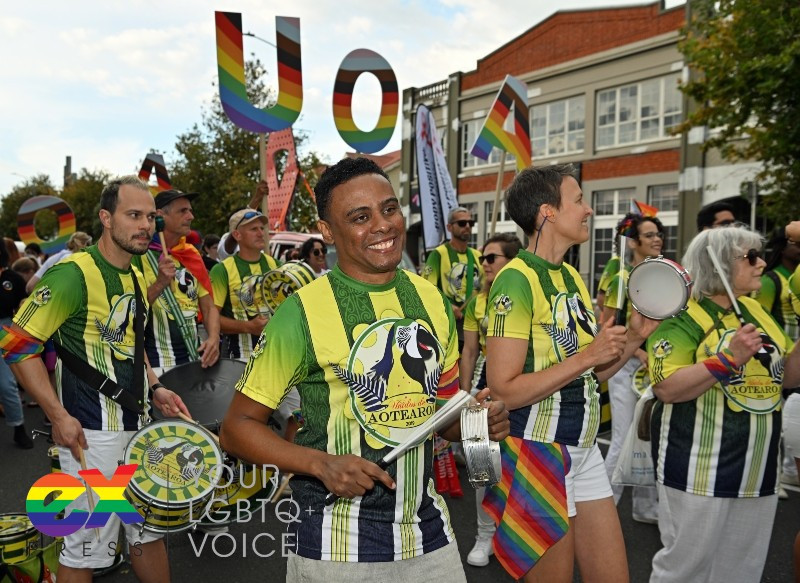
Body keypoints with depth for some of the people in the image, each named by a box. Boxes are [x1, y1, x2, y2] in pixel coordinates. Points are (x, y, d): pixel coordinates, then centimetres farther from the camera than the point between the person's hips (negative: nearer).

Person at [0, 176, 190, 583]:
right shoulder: (74, 274, -16)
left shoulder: (137, 277, 10)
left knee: (150, 527, 19)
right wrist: (58, 416, -19)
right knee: (88, 546, 4)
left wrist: (153, 388, 9)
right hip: (91, 431, -8)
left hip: (138, 426, 8)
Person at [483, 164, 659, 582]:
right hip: (537, 453, -8)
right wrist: (587, 356, -20)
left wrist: (633, 338, 0)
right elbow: (504, 390, -23)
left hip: (583, 450, 8)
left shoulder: (572, 277, 9)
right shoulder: (517, 279, -17)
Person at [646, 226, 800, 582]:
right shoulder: (682, 316, -11)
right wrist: (729, 359, -26)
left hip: (758, 468, 7)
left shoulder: (756, 311, 11)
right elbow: (667, 389, -21)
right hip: (699, 468, -7)